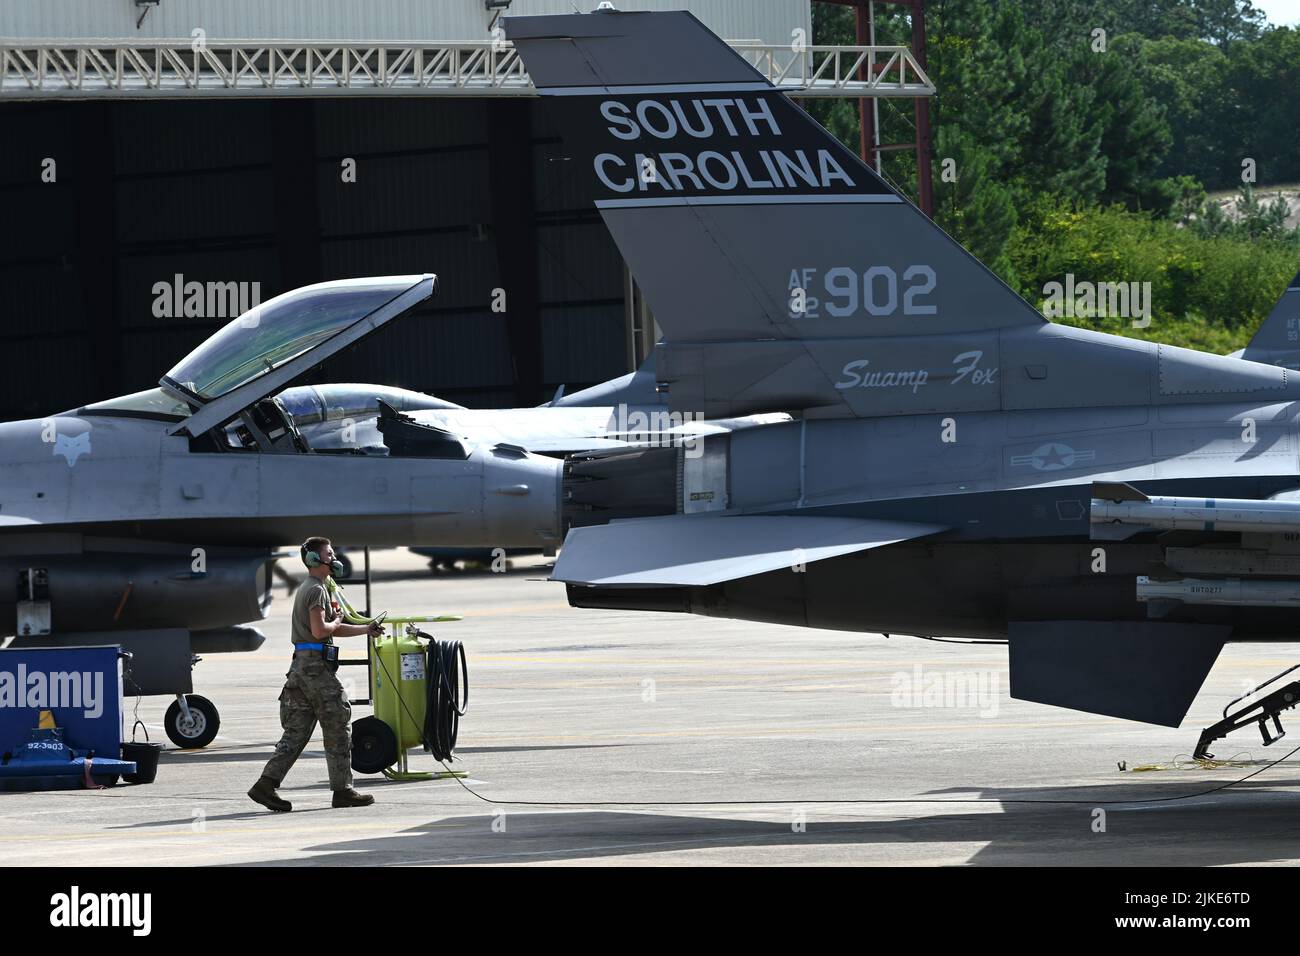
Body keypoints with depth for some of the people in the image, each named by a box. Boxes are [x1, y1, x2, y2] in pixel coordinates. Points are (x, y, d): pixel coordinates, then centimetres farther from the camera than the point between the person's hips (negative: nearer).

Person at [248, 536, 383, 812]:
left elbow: (334, 629, 27)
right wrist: (335, 622, -2)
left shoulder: (307, 589, 23)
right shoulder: (316, 590, -10)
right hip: (316, 665, -10)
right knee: (338, 728, -2)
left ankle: (267, 784, -3)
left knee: (296, 732, 6)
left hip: (301, 665, 10)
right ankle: (342, 790, 2)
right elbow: (319, 630, -21)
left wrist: (367, 629, 21)